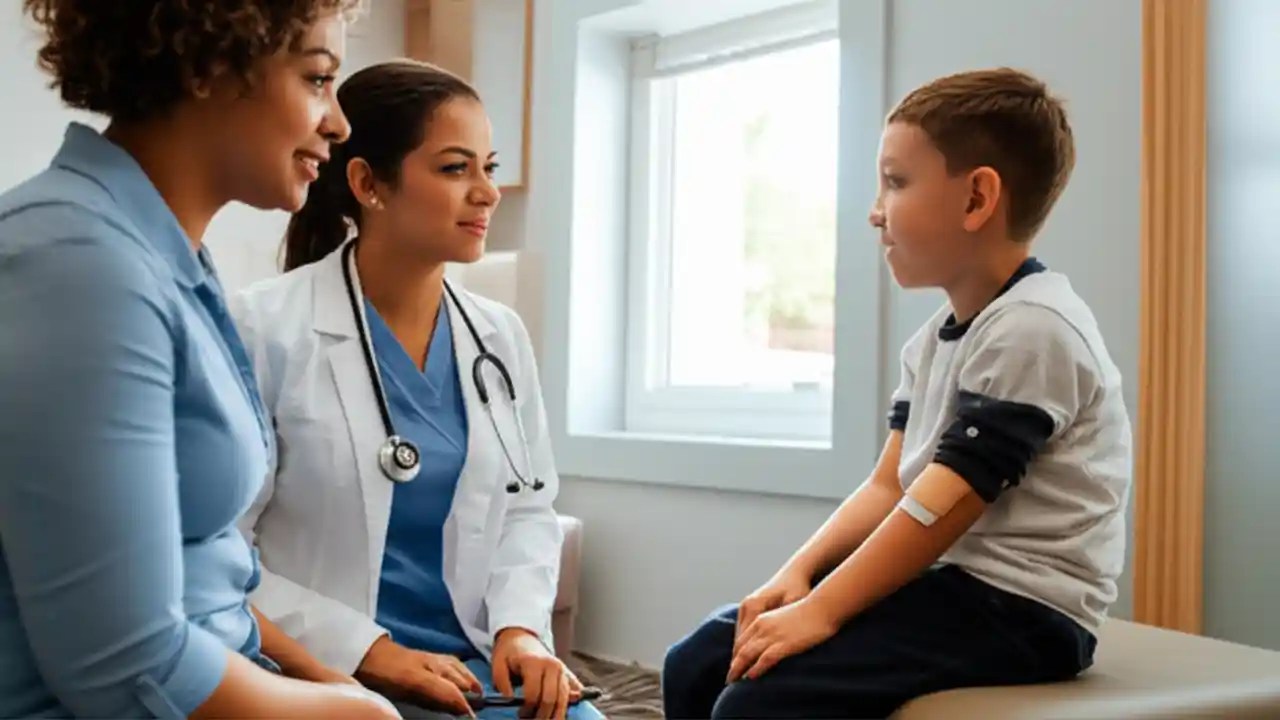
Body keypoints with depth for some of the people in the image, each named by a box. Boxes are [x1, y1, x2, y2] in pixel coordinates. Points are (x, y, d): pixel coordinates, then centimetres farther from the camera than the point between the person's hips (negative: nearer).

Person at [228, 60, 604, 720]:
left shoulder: (500, 336, 6)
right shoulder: (265, 328, -10)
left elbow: (528, 509, 11)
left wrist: (519, 628, -6)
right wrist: (370, 652, -16)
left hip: (474, 661, 5)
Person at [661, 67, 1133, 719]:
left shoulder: (1031, 329, -18)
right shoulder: (936, 339, 13)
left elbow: (941, 509, -22)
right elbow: (887, 487, 10)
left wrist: (821, 610, -20)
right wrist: (797, 573, -4)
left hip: (1019, 608, -9)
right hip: (945, 579, 9)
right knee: (698, 664, 5)